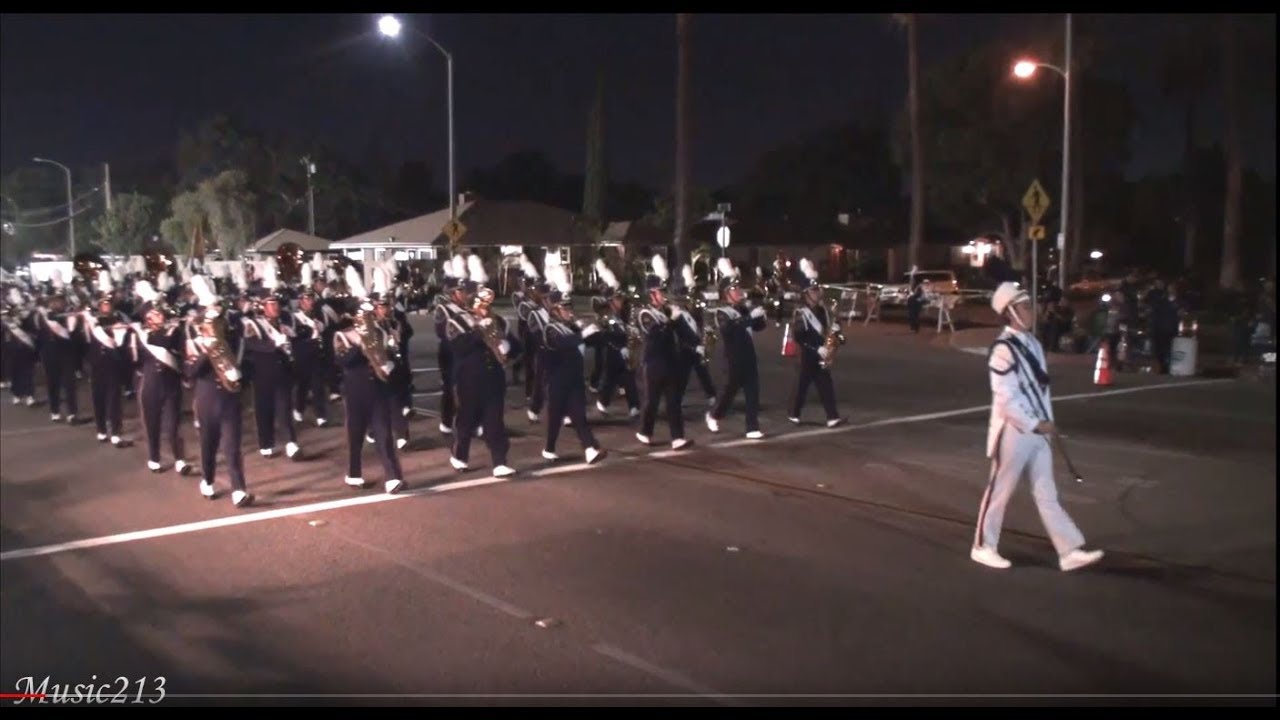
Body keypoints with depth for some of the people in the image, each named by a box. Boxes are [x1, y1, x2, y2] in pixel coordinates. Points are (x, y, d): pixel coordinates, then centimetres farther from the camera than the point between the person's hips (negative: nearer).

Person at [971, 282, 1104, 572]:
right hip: (1014, 432, -8)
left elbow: (1041, 387, 15)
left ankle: (1070, 551, 12)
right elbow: (1006, 398, -21)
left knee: (1046, 493, 10)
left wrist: (1047, 422, 8)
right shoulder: (1003, 349, -19)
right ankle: (983, 547, 19)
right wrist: (1035, 425, -16)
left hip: (1037, 432, 8)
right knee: (1000, 491, 4)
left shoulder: (1032, 343, 10)